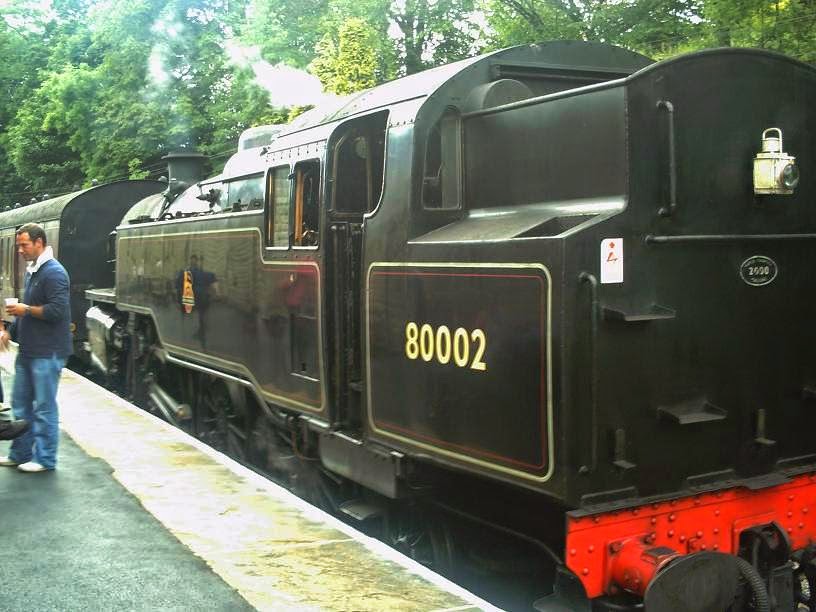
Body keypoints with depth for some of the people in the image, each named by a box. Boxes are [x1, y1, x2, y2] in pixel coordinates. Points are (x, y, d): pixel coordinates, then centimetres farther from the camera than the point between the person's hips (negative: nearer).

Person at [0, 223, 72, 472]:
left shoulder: (54, 272, -15)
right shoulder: (32, 271, 14)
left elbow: (57, 311, -23)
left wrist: (27, 310, -15)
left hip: (47, 353, -9)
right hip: (28, 350, 9)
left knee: (44, 407, 0)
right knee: (21, 404, 15)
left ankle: (45, 459, 9)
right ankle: (20, 453, 26)